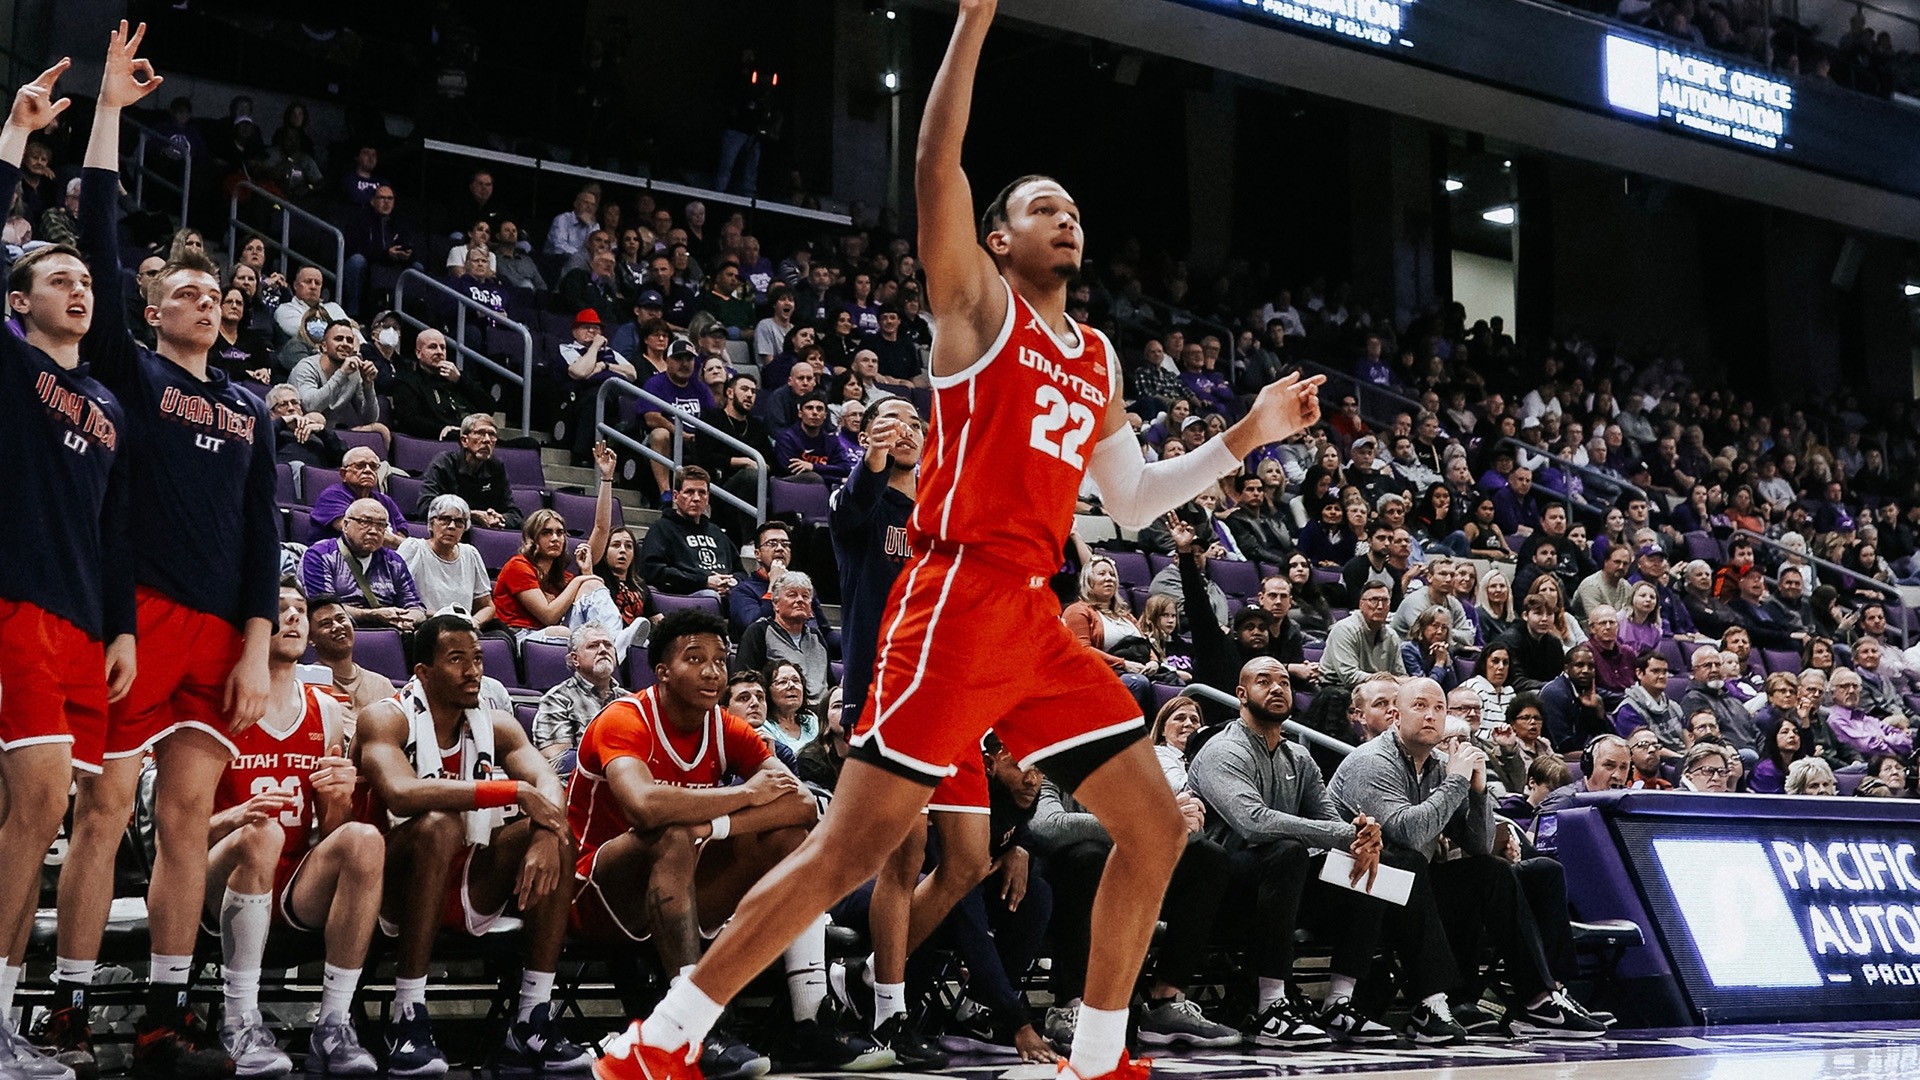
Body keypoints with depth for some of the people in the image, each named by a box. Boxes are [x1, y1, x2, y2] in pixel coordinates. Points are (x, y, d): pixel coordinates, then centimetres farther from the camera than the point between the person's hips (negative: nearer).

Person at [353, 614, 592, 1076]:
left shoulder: (496, 726, 6)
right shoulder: (386, 720, -11)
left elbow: (549, 786, -10)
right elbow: (401, 793, -31)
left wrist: (547, 834, -34)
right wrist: (515, 791, -31)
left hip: (468, 892, 5)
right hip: (395, 891, -5)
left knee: (556, 835, -17)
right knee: (438, 826, -33)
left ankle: (532, 1024, -18)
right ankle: (407, 1021, -29)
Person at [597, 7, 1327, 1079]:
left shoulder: (1098, 358, 22)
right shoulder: (978, 302, 3)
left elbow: (1134, 502, 26)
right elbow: (937, 167, -12)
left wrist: (1250, 434, 22)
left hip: (1041, 615, 8)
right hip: (961, 598, -7)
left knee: (1156, 829, 7)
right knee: (855, 843, -11)